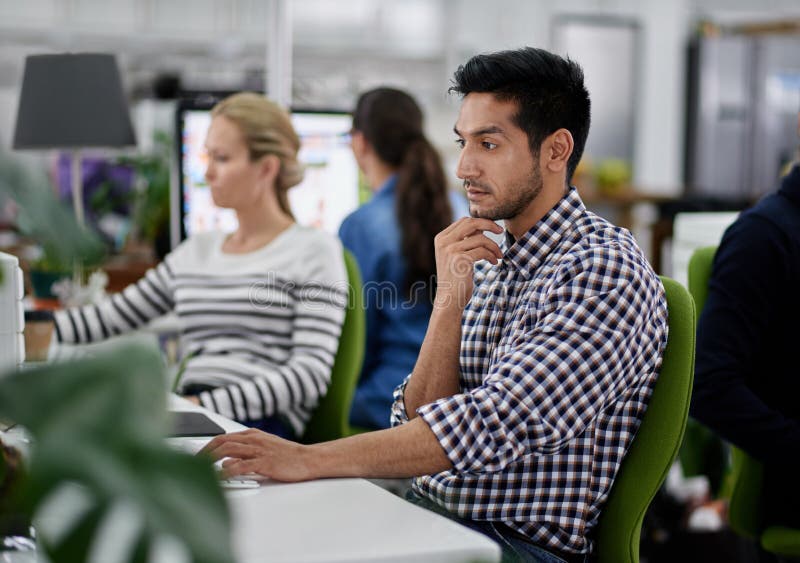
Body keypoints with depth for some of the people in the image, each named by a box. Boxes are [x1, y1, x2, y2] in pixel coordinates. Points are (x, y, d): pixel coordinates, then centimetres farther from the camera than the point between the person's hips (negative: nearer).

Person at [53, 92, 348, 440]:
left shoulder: (314, 251, 2)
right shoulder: (197, 251, 24)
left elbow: (310, 375, -8)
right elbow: (116, 314, 26)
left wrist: (207, 404, -18)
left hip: (262, 423, -6)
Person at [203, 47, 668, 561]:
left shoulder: (604, 270, -13)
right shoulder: (486, 265, 12)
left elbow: (495, 425, -24)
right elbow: (417, 423, 5)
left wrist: (310, 459, -28)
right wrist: (449, 303, -10)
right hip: (427, 511, 6)